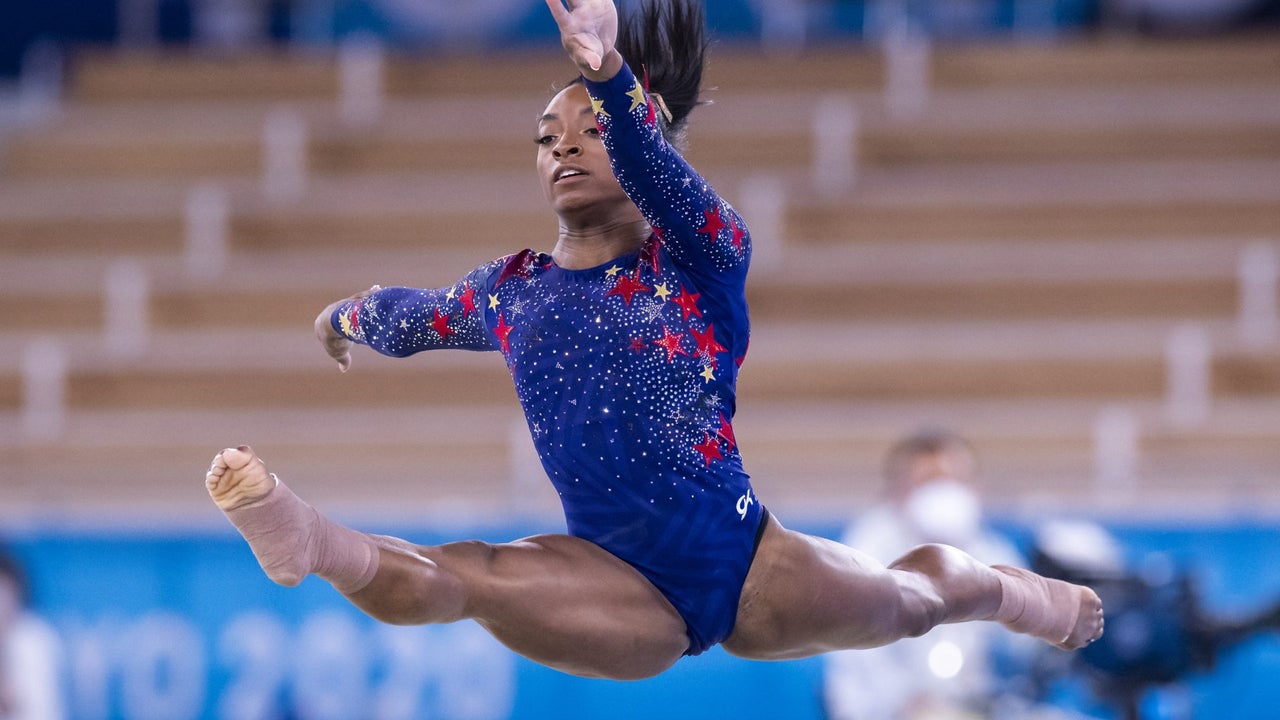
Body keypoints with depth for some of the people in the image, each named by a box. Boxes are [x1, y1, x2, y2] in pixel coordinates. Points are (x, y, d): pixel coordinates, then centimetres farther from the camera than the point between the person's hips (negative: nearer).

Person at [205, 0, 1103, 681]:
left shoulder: (703, 255, -6)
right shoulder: (509, 294, 9)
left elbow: (662, 178, -31)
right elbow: (410, 317, 34)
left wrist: (609, 76, -49)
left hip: (747, 564, -1)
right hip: (623, 595, 1)